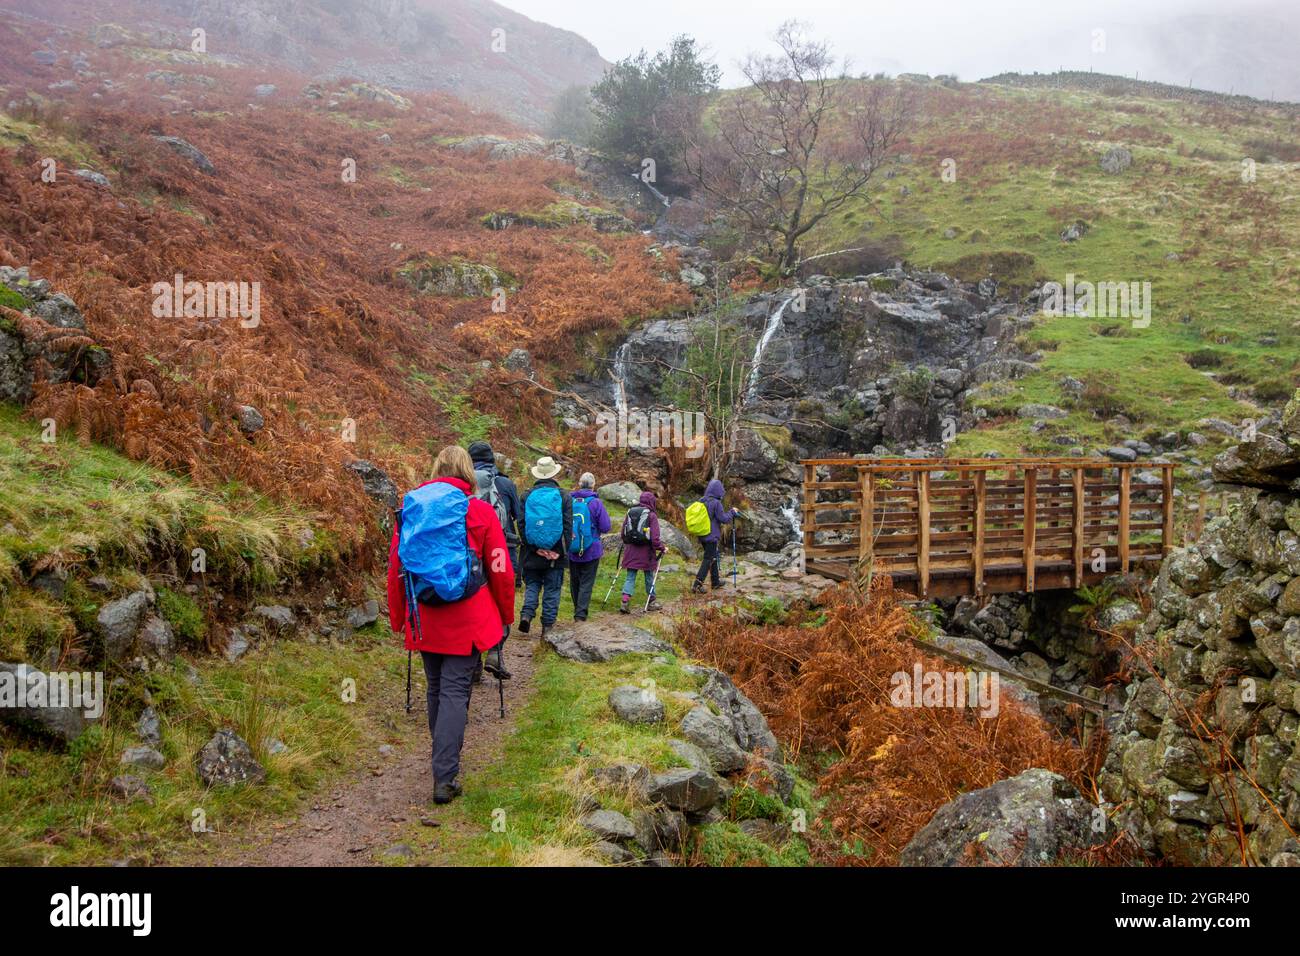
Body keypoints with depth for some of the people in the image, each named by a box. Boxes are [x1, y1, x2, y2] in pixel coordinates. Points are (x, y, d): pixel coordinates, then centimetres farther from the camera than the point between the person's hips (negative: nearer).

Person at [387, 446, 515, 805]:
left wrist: (398, 618, 16)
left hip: (424, 619, 3)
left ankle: (445, 759, 34)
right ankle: (445, 776, -8)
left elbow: (395, 567, 6)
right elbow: (500, 570, -3)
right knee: (455, 691, -1)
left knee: (436, 688, 18)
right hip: (466, 620, -3)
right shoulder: (481, 511, -6)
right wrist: (506, 614, 11)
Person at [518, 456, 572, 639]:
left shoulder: (527, 496, 1)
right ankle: (548, 627, 8)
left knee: (532, 585, 15)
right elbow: (568, 526, -5)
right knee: (552, 589, 7)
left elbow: (521, 524, -1)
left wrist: (530, 547, 1)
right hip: (556, 552, -1)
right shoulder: (564, 496, -2)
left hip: (532, 553, 1)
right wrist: (562, 551, 0)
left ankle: (527, 614, -6)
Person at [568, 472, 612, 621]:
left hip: (571, 550, 3)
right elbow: (606, 527, -11)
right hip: (591, 550, -3)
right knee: (587, 582, 2)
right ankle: (581, 613, -5)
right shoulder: (596, 503, -12)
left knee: (574, 581, 16)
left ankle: (577, 610, 27)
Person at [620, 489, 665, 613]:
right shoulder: (651, 515, -11)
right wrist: (662, 548, -1)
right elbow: (655, 538, -15)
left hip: (631, 551, 3)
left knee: (630, 577, 5)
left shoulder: (630, 512, 4)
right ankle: (651, 602, 24)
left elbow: (623, 533, 12)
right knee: (649, 576, 12)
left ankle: (625, 601, -10)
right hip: (646, 551, -3)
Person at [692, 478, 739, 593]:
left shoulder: (701, 501, 5)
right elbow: (724, 519, -15)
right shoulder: (716, 503, -17)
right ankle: (697, 585, -8)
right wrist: (732, 512, 1)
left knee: (714, 558, 20)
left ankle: (716, 582, 30)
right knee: (708, 559, -3)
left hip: (702, 536, 8)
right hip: (712, 536, -8)